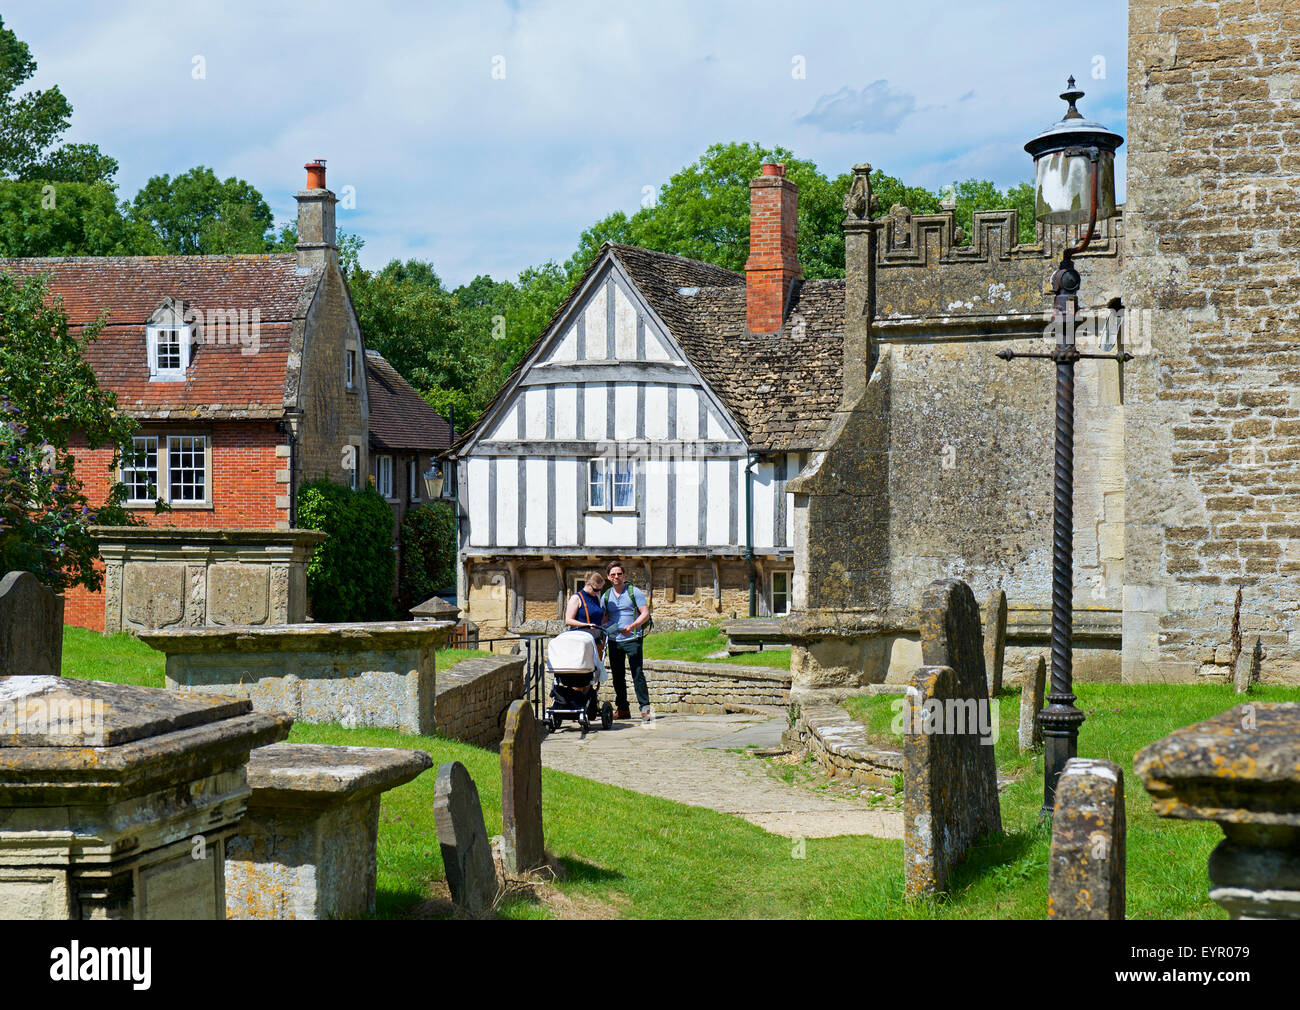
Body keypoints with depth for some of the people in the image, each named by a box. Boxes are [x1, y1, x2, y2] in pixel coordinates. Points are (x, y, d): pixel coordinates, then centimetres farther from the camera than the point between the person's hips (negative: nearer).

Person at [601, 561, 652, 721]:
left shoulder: (634, 592, 0)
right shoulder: (606, 596, 12)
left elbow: (645, 614, -6)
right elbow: (602, 618, 17)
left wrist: (631, 627, -20)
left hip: (632, 639, -5)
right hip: (614, 641, 5)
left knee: (637, 673, -11)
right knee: (617, 676, 6)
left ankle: (645, 708, -10)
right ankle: (622, 709, 13)